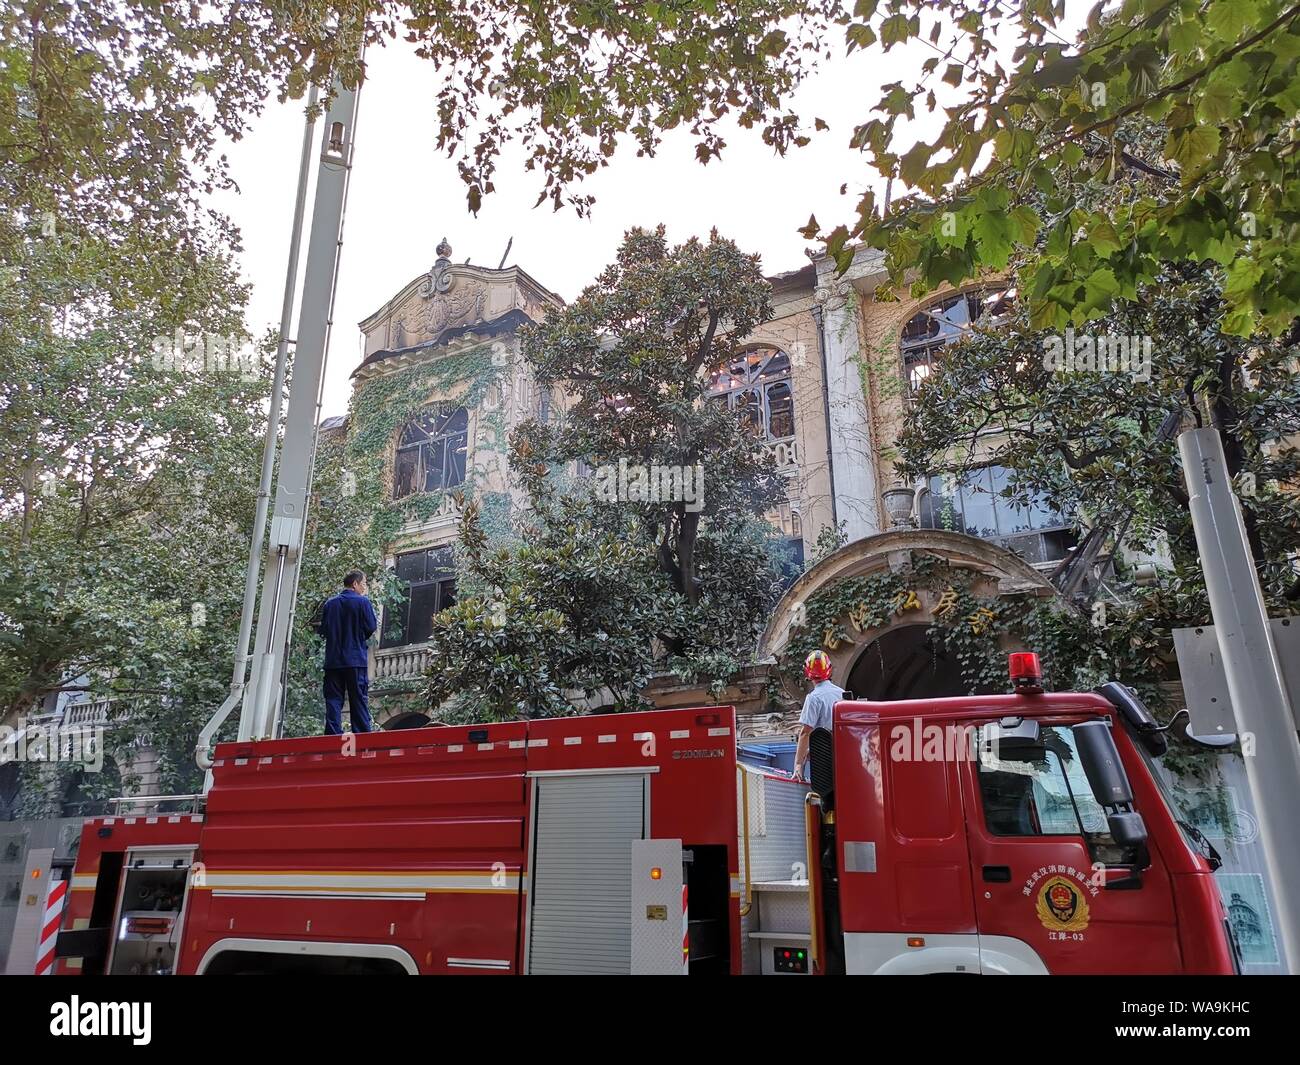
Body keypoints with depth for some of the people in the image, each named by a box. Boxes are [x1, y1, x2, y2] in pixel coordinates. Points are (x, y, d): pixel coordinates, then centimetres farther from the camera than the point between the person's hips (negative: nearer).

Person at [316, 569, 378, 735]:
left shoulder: (329, 603, 7)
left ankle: (333, 735, -1)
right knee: (359, 699, 1)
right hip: (356, 659, -3)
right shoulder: (362, 602, -6)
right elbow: (371, 628, -6)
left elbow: (321, 629, 11)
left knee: (333, 700, 5)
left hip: (333, 660, 3)